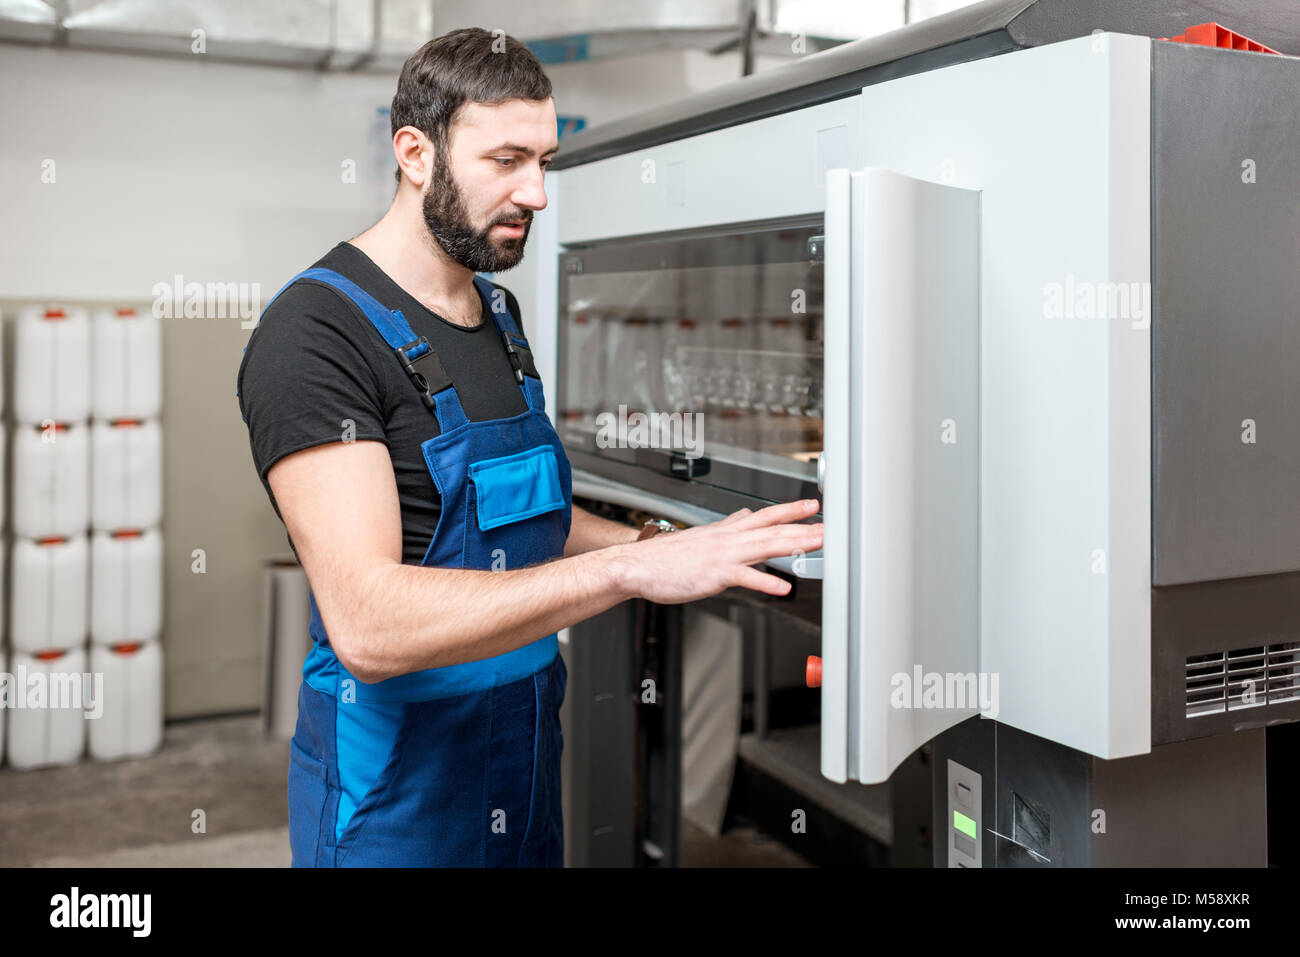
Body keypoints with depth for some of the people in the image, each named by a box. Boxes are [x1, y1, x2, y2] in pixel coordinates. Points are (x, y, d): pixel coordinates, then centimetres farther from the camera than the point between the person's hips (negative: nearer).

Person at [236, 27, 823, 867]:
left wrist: (662, 545, 1)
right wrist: (627, 569, -34)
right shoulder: (316, 332, -19)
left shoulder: (500, 312, 8)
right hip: (395, 801, -7)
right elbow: (370, 623, -29)